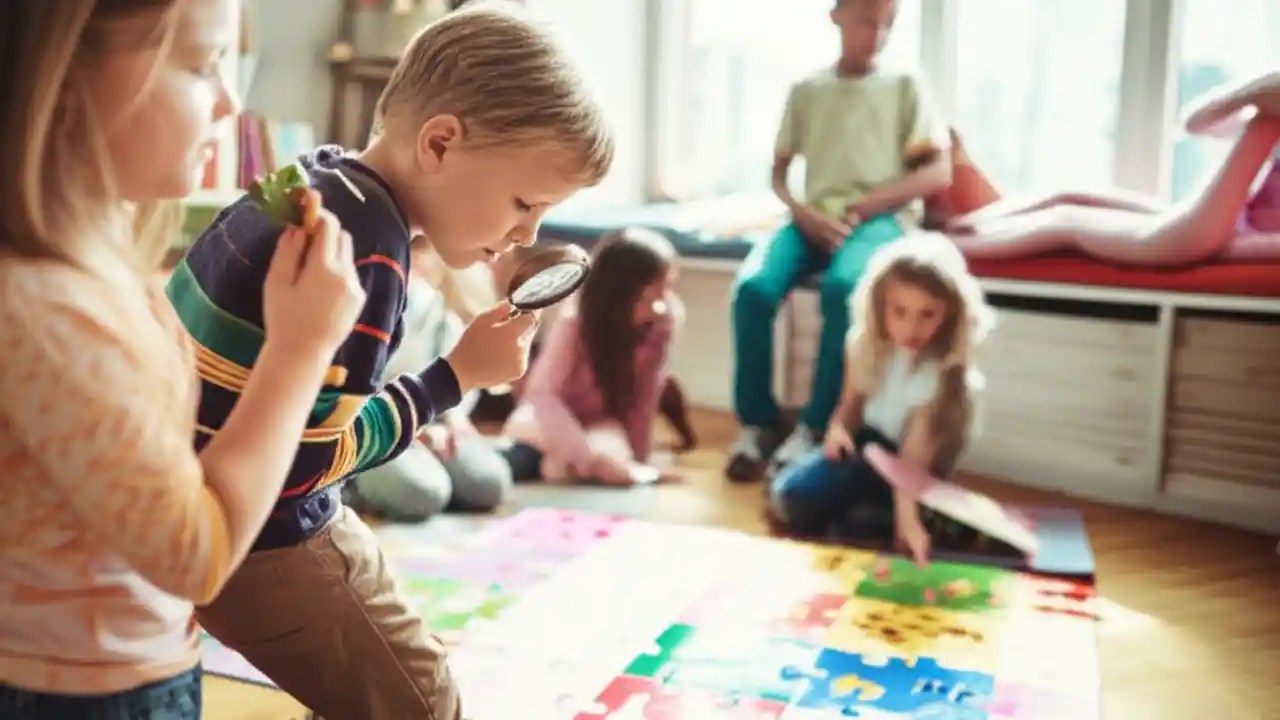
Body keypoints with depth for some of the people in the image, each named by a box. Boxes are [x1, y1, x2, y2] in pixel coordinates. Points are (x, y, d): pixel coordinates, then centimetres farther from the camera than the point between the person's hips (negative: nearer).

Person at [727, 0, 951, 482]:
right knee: (753, 287, -28)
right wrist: (802, 212, -5)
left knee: (843, 286, -37)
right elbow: (778, 171, 18)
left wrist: (863, 207, -9)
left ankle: (815, 426, -25)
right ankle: (757, 421, -14)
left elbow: (939, 173, 3)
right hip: (814, 218, 2)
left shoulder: (905, 87, 11)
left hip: (879, 219, -2)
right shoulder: (806, 91, 17)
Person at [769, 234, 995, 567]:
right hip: (866, 437, 5)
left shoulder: (940, 370, -26)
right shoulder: (866, 341, -9)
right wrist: (838, 426, -15)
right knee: (785, 493, -14)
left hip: (896, 457, -5)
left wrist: (907, 515, -41)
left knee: (798, 501, -20)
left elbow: (916, 451, -31)